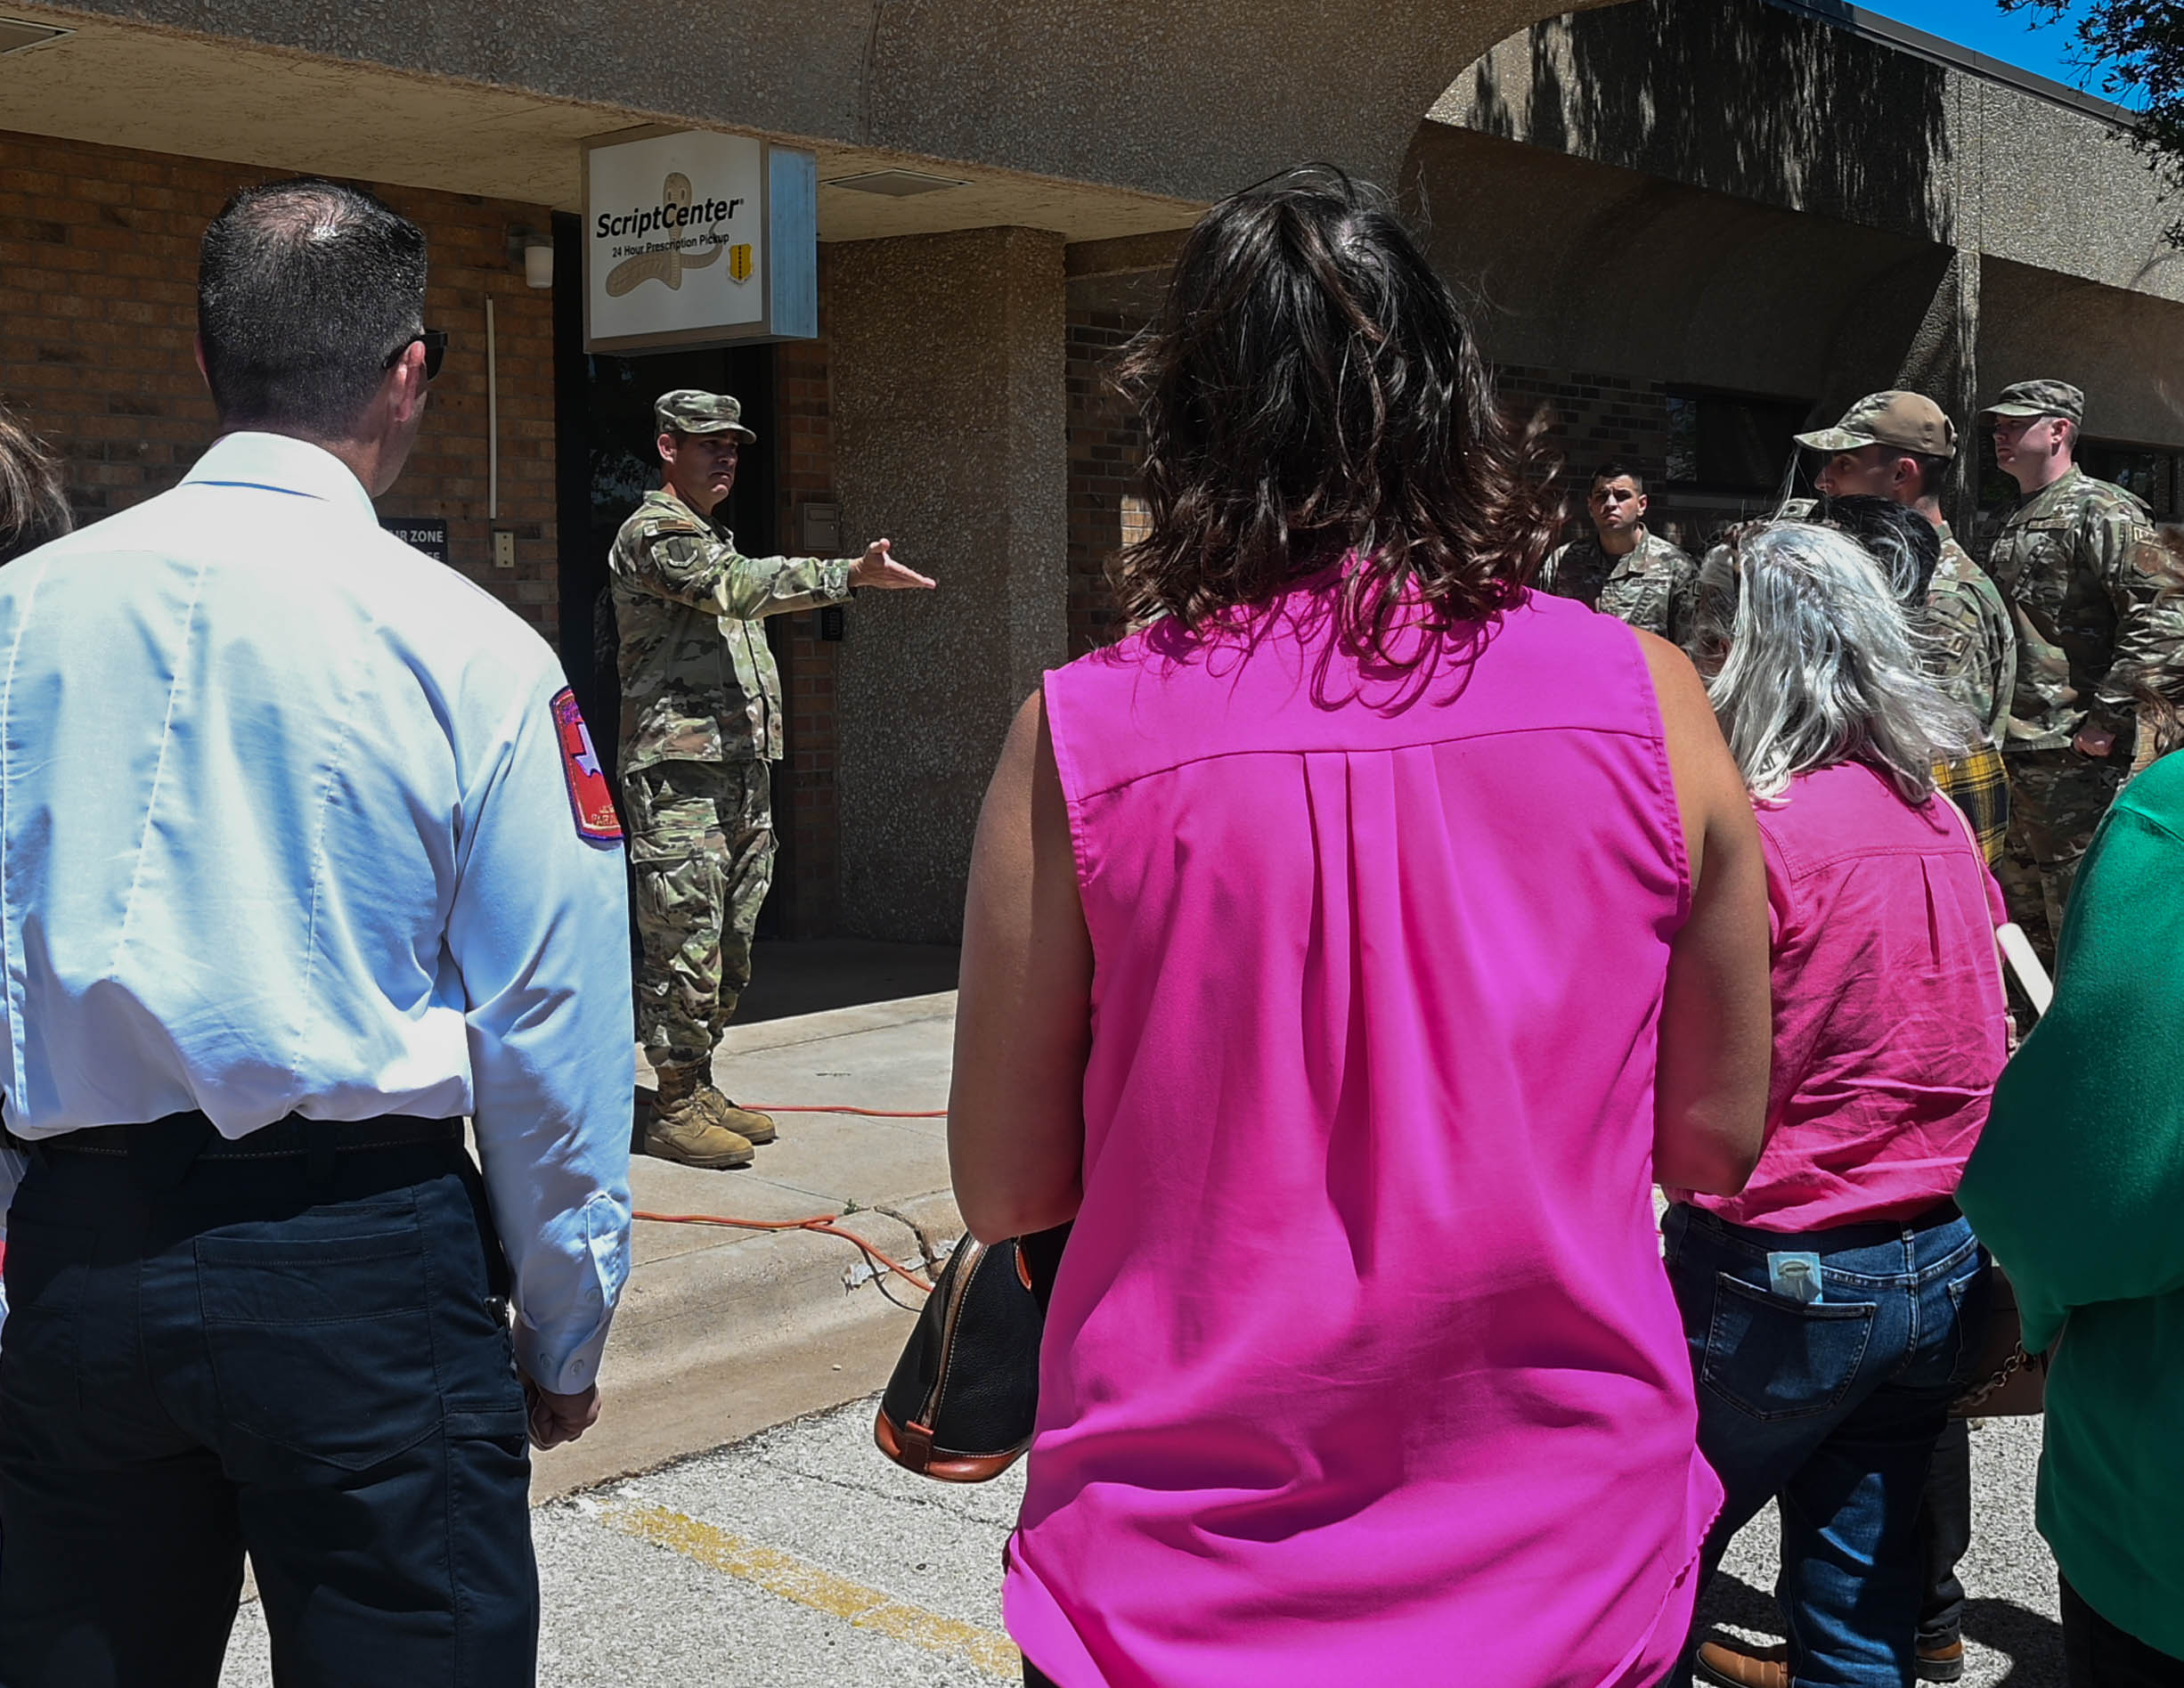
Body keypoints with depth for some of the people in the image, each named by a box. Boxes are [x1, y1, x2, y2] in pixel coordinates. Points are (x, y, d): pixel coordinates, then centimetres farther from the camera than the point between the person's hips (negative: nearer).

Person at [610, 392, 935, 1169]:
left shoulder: (714, 539, 25)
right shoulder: (652, 535, -7)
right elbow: (739, 585, -25)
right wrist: (851, 574, -33)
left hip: (740, 767, 9)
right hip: (679, 772, -9)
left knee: (730, 940, 10)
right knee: (685, 939, -9)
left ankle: (700, 1088, 18)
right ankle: (674, 1106, -4)